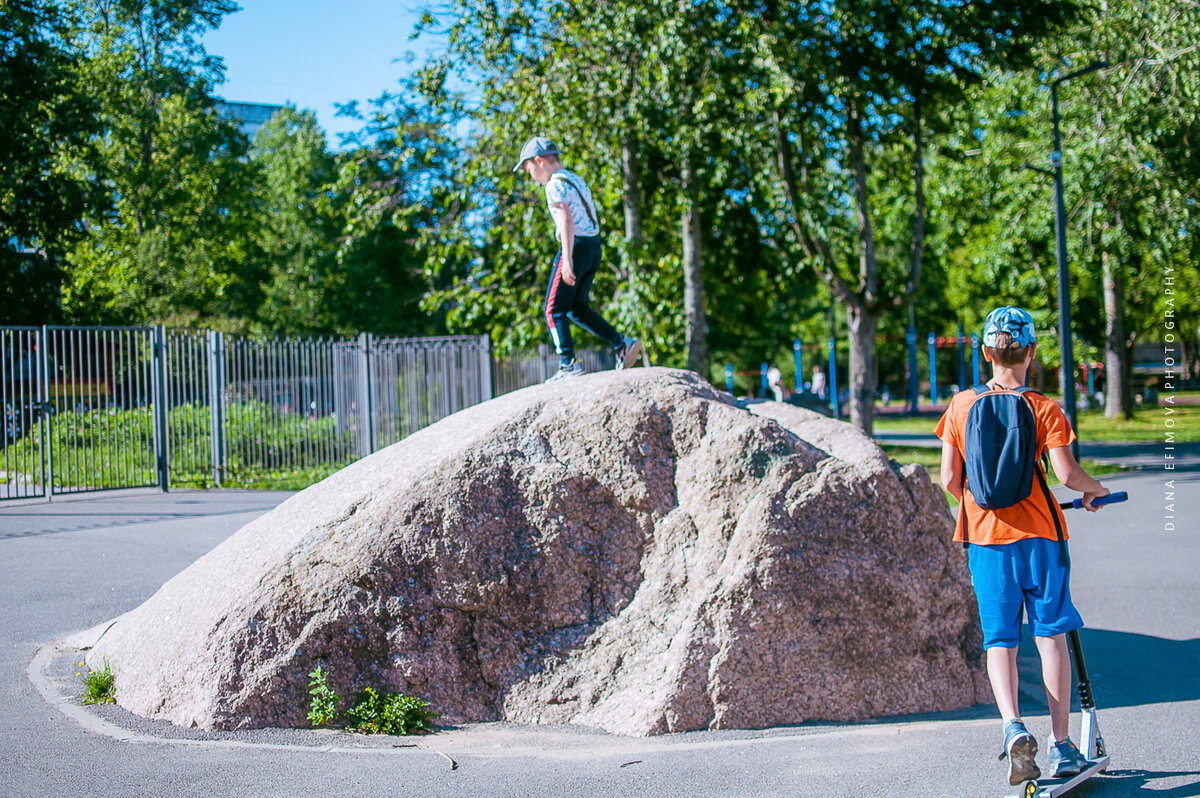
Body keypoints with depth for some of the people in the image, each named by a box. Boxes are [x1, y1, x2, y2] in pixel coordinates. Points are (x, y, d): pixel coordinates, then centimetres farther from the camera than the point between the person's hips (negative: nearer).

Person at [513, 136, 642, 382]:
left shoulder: (555, 184, -9)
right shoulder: (576, 180, 20)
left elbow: (567, 221, -21)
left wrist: (567, 259, -27)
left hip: (576, 245, -9)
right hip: (594, 245, 9)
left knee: (554, 309, -3)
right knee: (577, 308, 15)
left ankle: (568, 363, -9)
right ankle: (621, 343, 6)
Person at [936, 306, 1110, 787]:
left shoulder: (961, 406, 0)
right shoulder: (1043, 409, -6)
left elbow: (949, 479, 0)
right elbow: (1066, 474, -14)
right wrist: (1095, 490, 7)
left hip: (985, 536, 2)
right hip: (1038, 535, -1)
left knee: (999, 639, 6)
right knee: (1051, 635, 7)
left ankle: (1013, 727, -16)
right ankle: (1061, 746, 9)